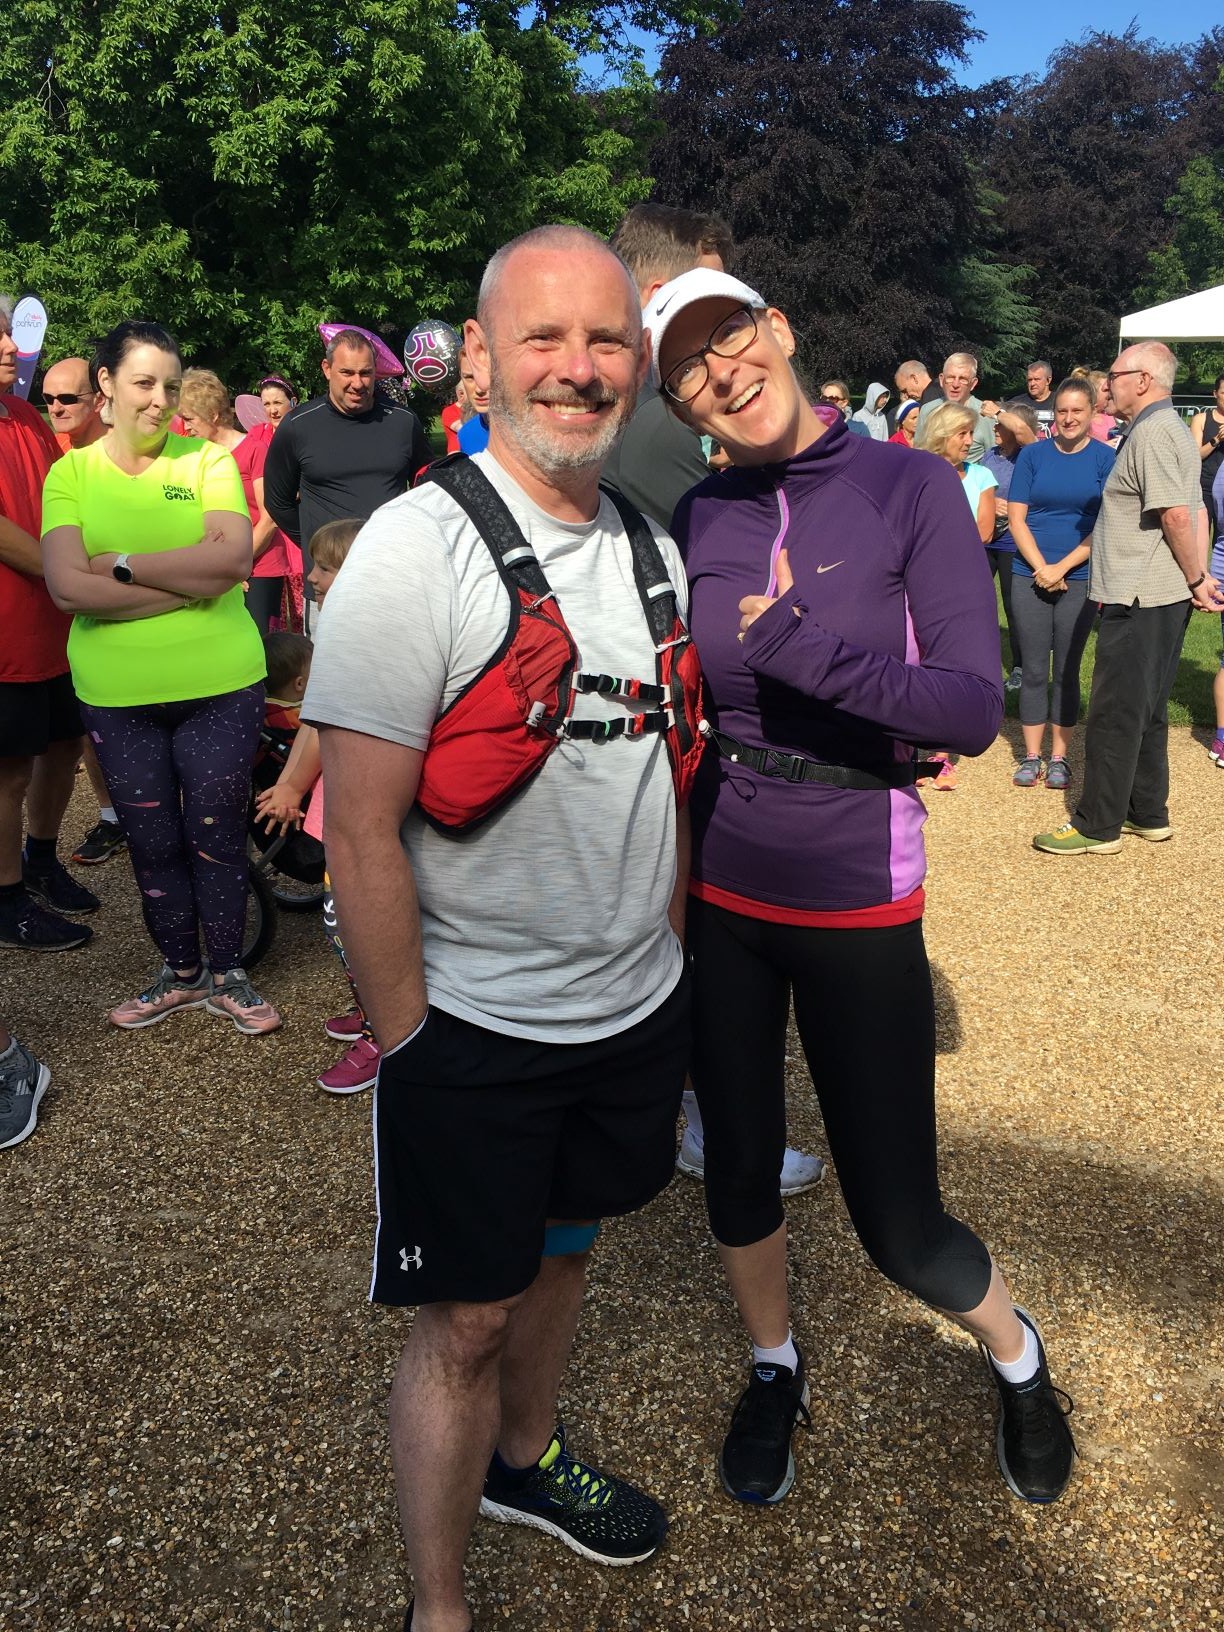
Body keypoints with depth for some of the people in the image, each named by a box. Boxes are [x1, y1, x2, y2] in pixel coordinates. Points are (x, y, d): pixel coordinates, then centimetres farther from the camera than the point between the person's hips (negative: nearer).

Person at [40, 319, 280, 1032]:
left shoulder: (208, 460, 1)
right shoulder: (71, 473, 2)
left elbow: (234, 557, -16)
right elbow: (68, 587, -12)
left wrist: (122, 562, -15)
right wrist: (189, 582, -16)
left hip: (220, 687, -1)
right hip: (118, 697, 1)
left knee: (217, 835, 8)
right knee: (153, 843, 12)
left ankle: (227, 974, 26)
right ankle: (182, 974, 31)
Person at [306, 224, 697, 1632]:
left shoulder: (652, 549, 4)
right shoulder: (415, 549, -17)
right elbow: (360, 832, -18)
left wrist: (666, 958, 13)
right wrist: (408, 1043, -15)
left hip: (637, 1007, 6)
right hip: (473, 1029, -6)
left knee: (560, 1251, 24)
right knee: (463, 1319, 7)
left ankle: (524, 1460, 51)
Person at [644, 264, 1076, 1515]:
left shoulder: (912, 489, -9)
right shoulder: (697, 522, 1)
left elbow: (976, 709, -16)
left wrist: (795, 644, -23)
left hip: (857, 905, -3)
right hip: (717, 895, 4)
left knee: (899, 1222, 5)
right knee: (738, 1170, 16)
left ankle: (1016, 1358, 40)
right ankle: (773, 1373, 46)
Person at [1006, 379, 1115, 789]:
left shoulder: (1105, 458, 0)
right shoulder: (1032, 455, 3)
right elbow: (1016, 518, 0)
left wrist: (1062, 567, -11)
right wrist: (1042, 568, -11)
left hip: (1080, 580, -1)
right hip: (1030, 576, 1)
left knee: (1066, 670, 5)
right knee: (1034, 669, 4)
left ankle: (1060, 757, 14)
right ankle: (1031, 756, 11)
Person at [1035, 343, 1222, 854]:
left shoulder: (1151, 432, -15)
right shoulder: (1173, 429, 18)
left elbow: (1176, 514, -22)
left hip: (1138, 600, -10)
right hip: (1163, 598, 10)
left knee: (1114, 714, -3)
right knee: (1146, 711, 17)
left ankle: (1097, 827, 4)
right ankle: (1148, 814, 26)